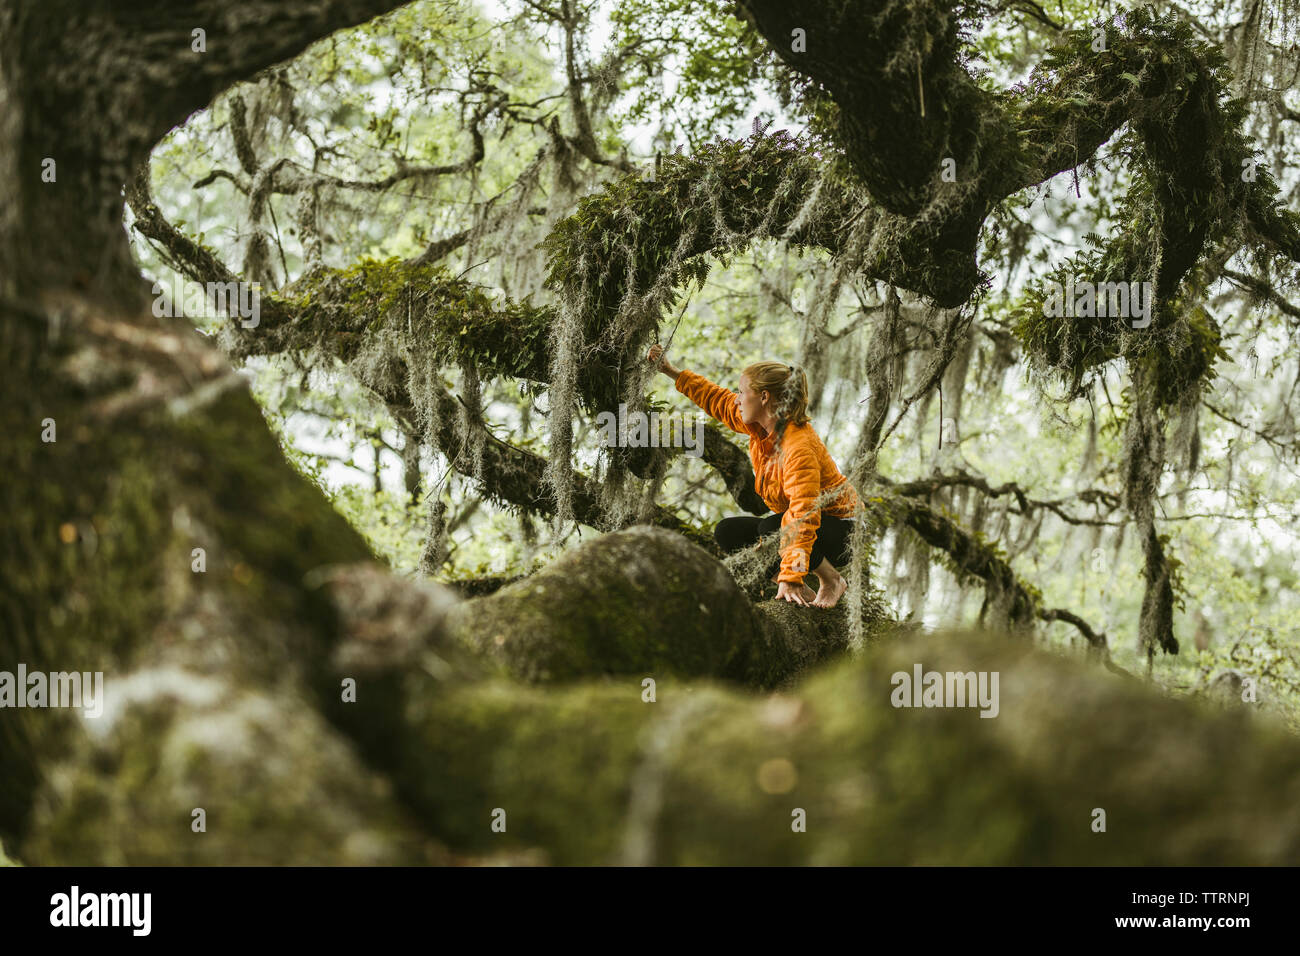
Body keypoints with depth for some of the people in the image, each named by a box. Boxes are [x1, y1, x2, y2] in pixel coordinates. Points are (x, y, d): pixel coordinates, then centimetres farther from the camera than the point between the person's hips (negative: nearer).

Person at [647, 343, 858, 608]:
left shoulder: (799, 448, -31)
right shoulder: (760, 426, -4)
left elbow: (803, 517, -39)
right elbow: (719, 401, 14)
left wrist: (790, 578, -46)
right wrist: (671, 371, 15)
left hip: (840, 532, -9)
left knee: (771, 528, -33)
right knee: (727, 532, -3)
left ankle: (833, 581, -9)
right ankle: (801, 591, -1)